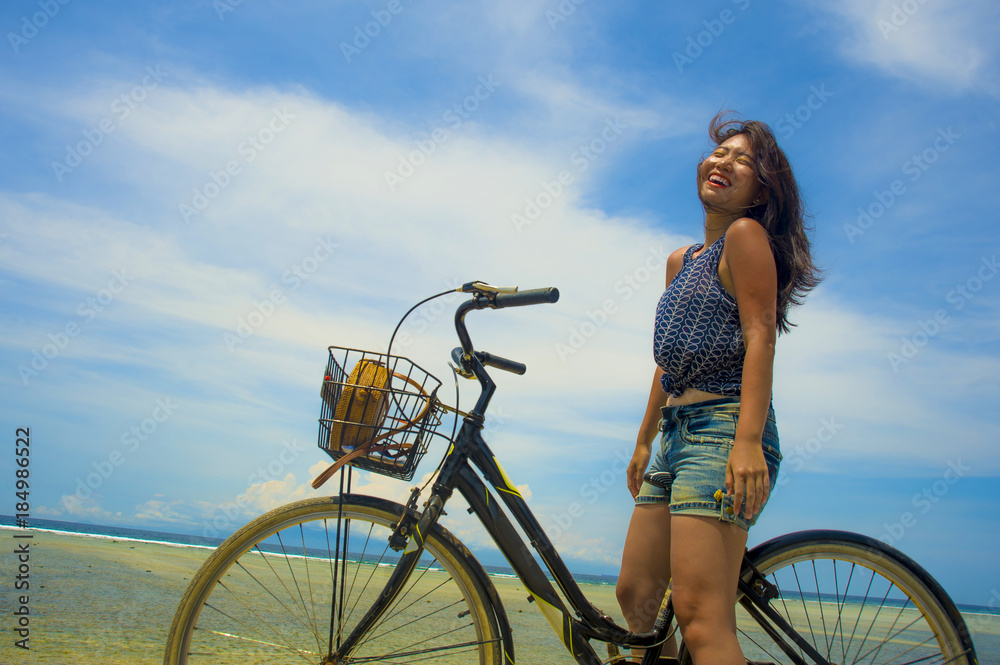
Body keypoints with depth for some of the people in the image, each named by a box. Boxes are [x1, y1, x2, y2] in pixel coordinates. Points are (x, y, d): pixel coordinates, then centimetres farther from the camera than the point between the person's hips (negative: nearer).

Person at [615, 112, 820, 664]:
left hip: (723, 429, -9)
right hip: (677, 435, 9)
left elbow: (760, 338, -12)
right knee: (636, 596, 9)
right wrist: (644, 441, 23)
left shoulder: (746, 236, 0)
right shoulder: (680, 261, 24)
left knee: (700, 616, -16)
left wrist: (748, 441, -22)